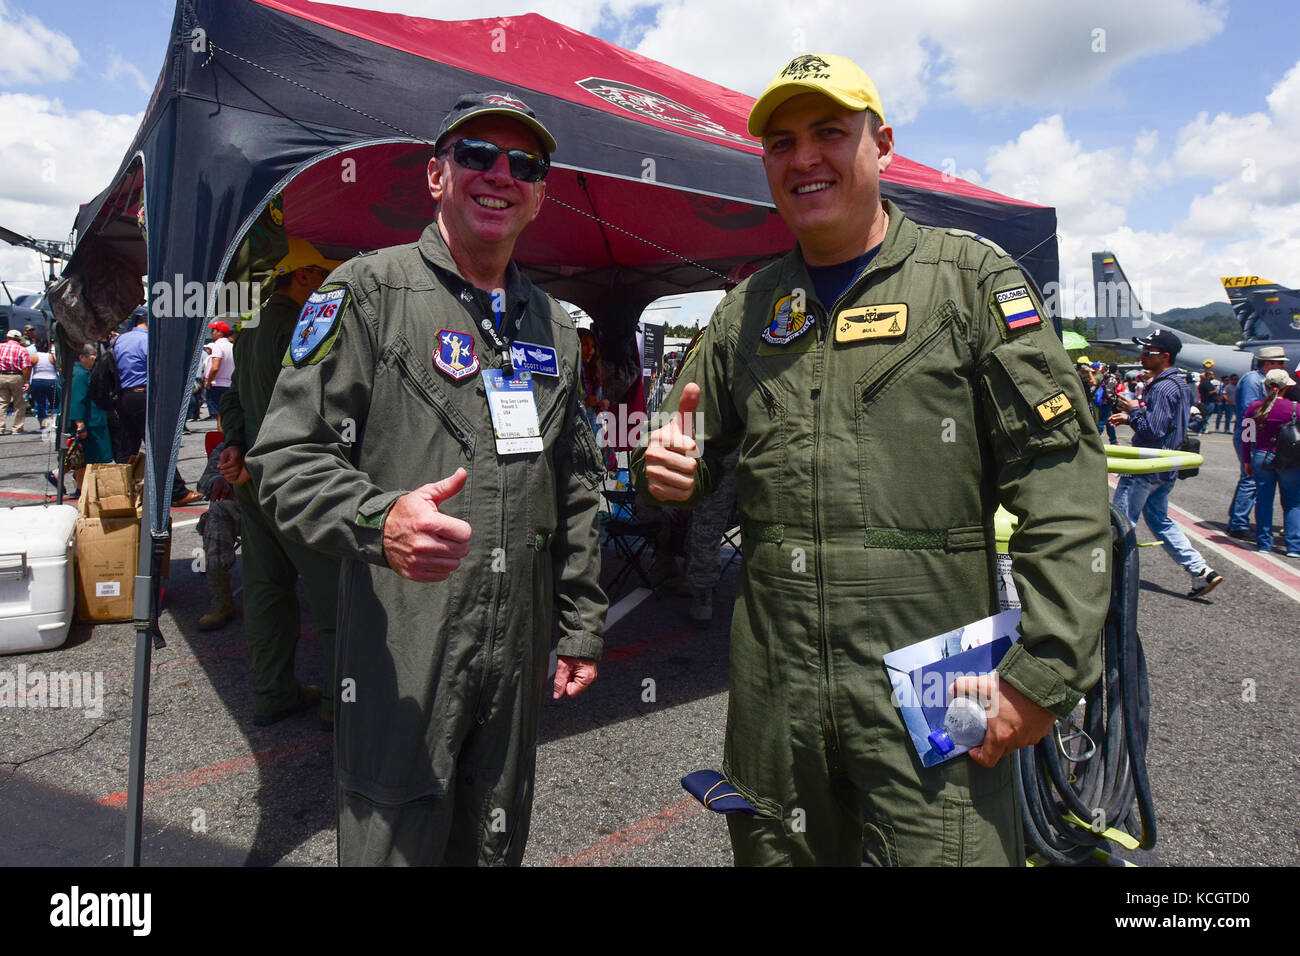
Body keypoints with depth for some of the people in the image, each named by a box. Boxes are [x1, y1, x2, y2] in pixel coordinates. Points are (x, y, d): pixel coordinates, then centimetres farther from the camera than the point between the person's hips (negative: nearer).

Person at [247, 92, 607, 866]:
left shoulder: (554, 326, 12)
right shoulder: (367, 292, -5)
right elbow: (288, 457, -9)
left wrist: (582, 625, 14)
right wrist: (378, 520, -29)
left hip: (517, 658, 5)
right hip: (401, 663, -5)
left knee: (497, 845, 20)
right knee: (394, 841, 6)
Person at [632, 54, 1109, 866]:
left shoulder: (972, 277, -1)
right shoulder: (747, 310, 12)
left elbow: (1063, 479, -7)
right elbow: (698, 451, 20)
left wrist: (1046, 671, -14)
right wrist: (669, 469, -5)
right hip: (775, 691, 4)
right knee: (776, 849, 18)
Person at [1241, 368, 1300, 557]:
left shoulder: (1254, 407, -1)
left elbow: (1246, 437, 3)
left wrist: (1247, 461, 12)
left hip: (1261, 457, 2)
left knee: (1263, 500, 9)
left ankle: (1264, 543, 12)